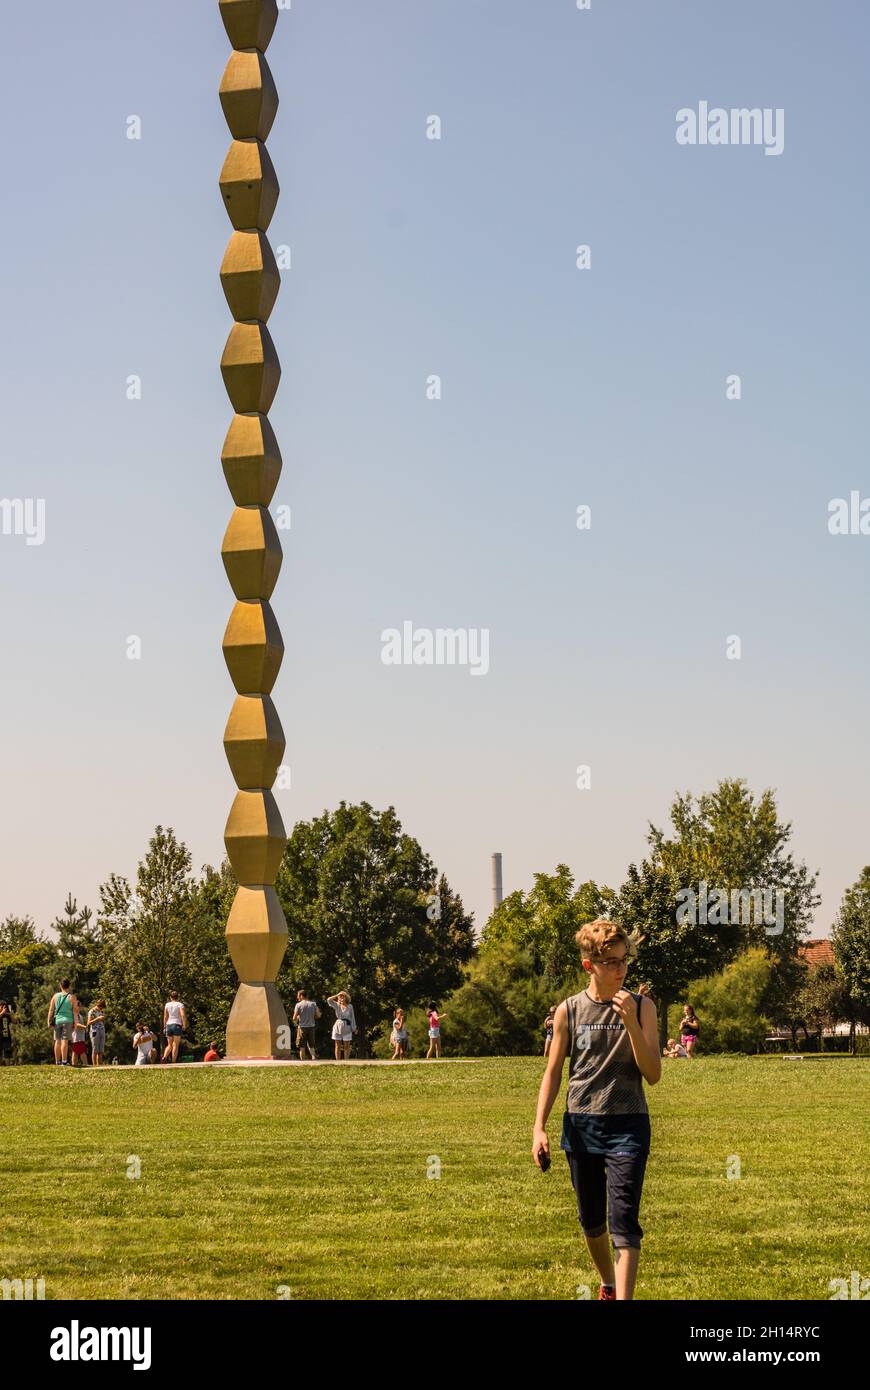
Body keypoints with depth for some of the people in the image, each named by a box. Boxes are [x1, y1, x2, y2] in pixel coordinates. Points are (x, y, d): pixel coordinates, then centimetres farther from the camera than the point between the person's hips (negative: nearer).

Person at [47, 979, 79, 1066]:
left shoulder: (55, 996, 6)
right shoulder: (72, 997, -1)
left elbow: (51, 1010, 4)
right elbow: (76, 1011, -3)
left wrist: (49, 1021, 6)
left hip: (57, 1020, 3)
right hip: (68, 1020, -3)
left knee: (57, 1041, 8)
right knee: (65, 1041, -7)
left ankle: (57, 1061, 9)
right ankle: (64, 1061, -14)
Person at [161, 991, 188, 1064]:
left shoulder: (167, 1005, 8)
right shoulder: (180, 1004, -2)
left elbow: (165, 1017, 8)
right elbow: (183, 1015, -15)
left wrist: (164, 1027, 15)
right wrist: (184, 1025, -5)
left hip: (169, 1025, 4)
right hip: (177, 1025, -4)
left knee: (169, 1045, 13)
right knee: (175, 1045, 0)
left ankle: (164, 1057, -11)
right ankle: (173, 1062, -4)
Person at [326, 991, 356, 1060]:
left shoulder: (350, 1006, 2)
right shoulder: (337, 1006, 4)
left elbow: (352, 1017, 5)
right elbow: (329, 1000, -9)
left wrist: (354, 1028, 3)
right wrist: (337, 995, -4)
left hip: (347, 1027, -1)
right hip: (338, 1027, 1)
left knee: (346, 1046, 1)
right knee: (338, 1046, 3)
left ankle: (346, 1061, 5)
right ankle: (337, 1061, 6)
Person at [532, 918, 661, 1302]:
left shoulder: (641, 1007, -2)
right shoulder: (569, 1010, 1)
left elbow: (653, 1075, -6)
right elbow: (553, 1072, 7)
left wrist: (631, 1023, -18)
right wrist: (539, 1129, -1)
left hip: (627, 1126, -2)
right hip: (581, 1125, 2)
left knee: (623, 1221, -13)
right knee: (591, 1220, 15)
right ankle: (608, 1285, 38)